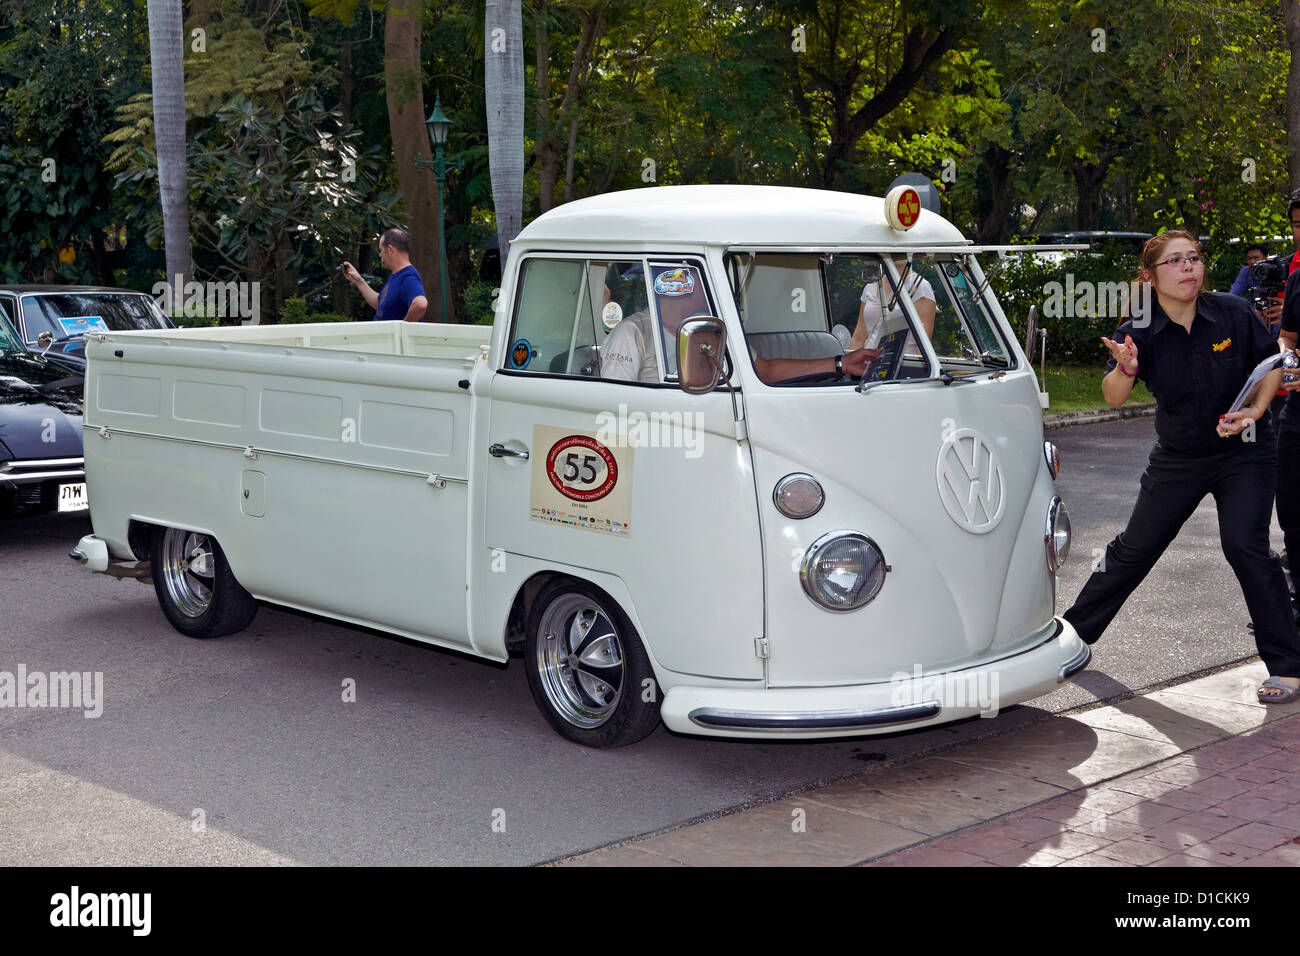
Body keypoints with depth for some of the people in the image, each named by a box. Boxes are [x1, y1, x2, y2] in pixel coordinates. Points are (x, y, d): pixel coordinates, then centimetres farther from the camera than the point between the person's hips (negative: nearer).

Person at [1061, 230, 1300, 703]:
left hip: (1243, 453, -1)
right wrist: (1125, 367, -47)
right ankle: (1071, 633, 27)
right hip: (1177, 459, 2)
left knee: (1245, 546, -16)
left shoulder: (1232, 313, -13)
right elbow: (1113, 398, -26)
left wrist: (1255, 410, -14)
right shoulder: (1139, 331, -14)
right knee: (1134, 548, 9)